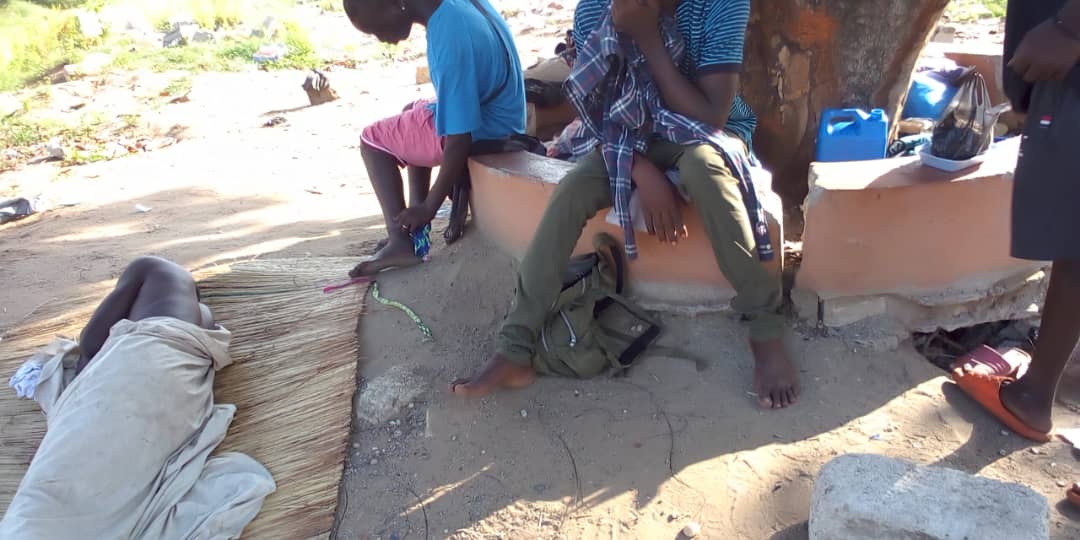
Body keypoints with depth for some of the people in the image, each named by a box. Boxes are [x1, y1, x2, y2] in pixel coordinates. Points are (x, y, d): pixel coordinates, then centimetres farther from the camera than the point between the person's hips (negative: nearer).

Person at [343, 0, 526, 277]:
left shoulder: (450, 43, -31)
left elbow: (460, 139, -28)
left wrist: (430, 207, -17)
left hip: (484, 130, -9)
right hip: (494, 109, 9)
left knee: (372, 139, 5)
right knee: (410, 112, 30)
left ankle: (400, 240, -1)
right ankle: (413, 220, 26)